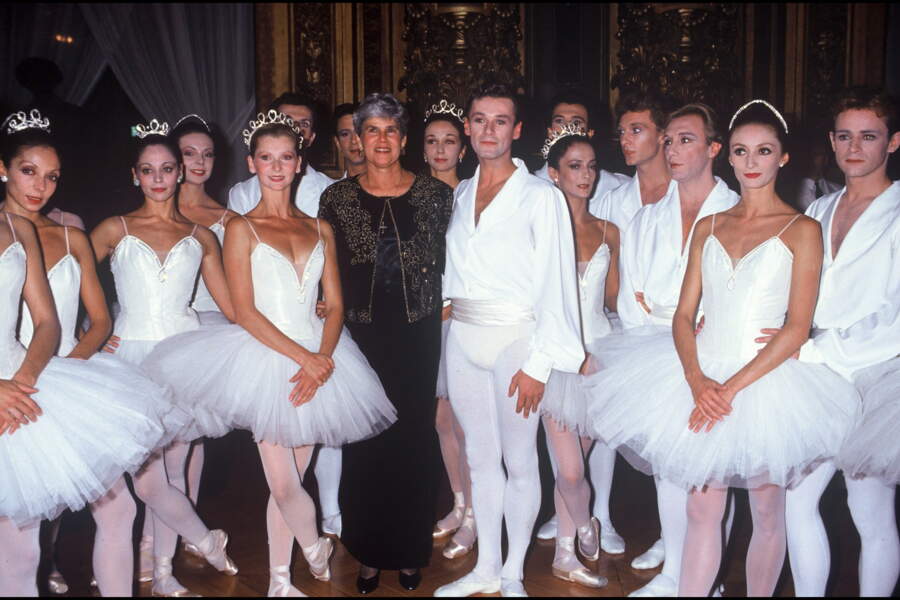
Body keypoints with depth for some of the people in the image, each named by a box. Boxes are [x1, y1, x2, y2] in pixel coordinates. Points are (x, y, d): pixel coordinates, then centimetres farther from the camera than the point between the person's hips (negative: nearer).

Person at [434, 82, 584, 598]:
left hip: (513, 337, -5)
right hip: (463, 337, 6)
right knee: (481, 458, 14)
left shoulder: (540, 196, -7)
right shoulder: (458, 195, 11)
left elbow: (554, 283, -10)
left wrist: (539, 362, -15)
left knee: (519, 462, 3)